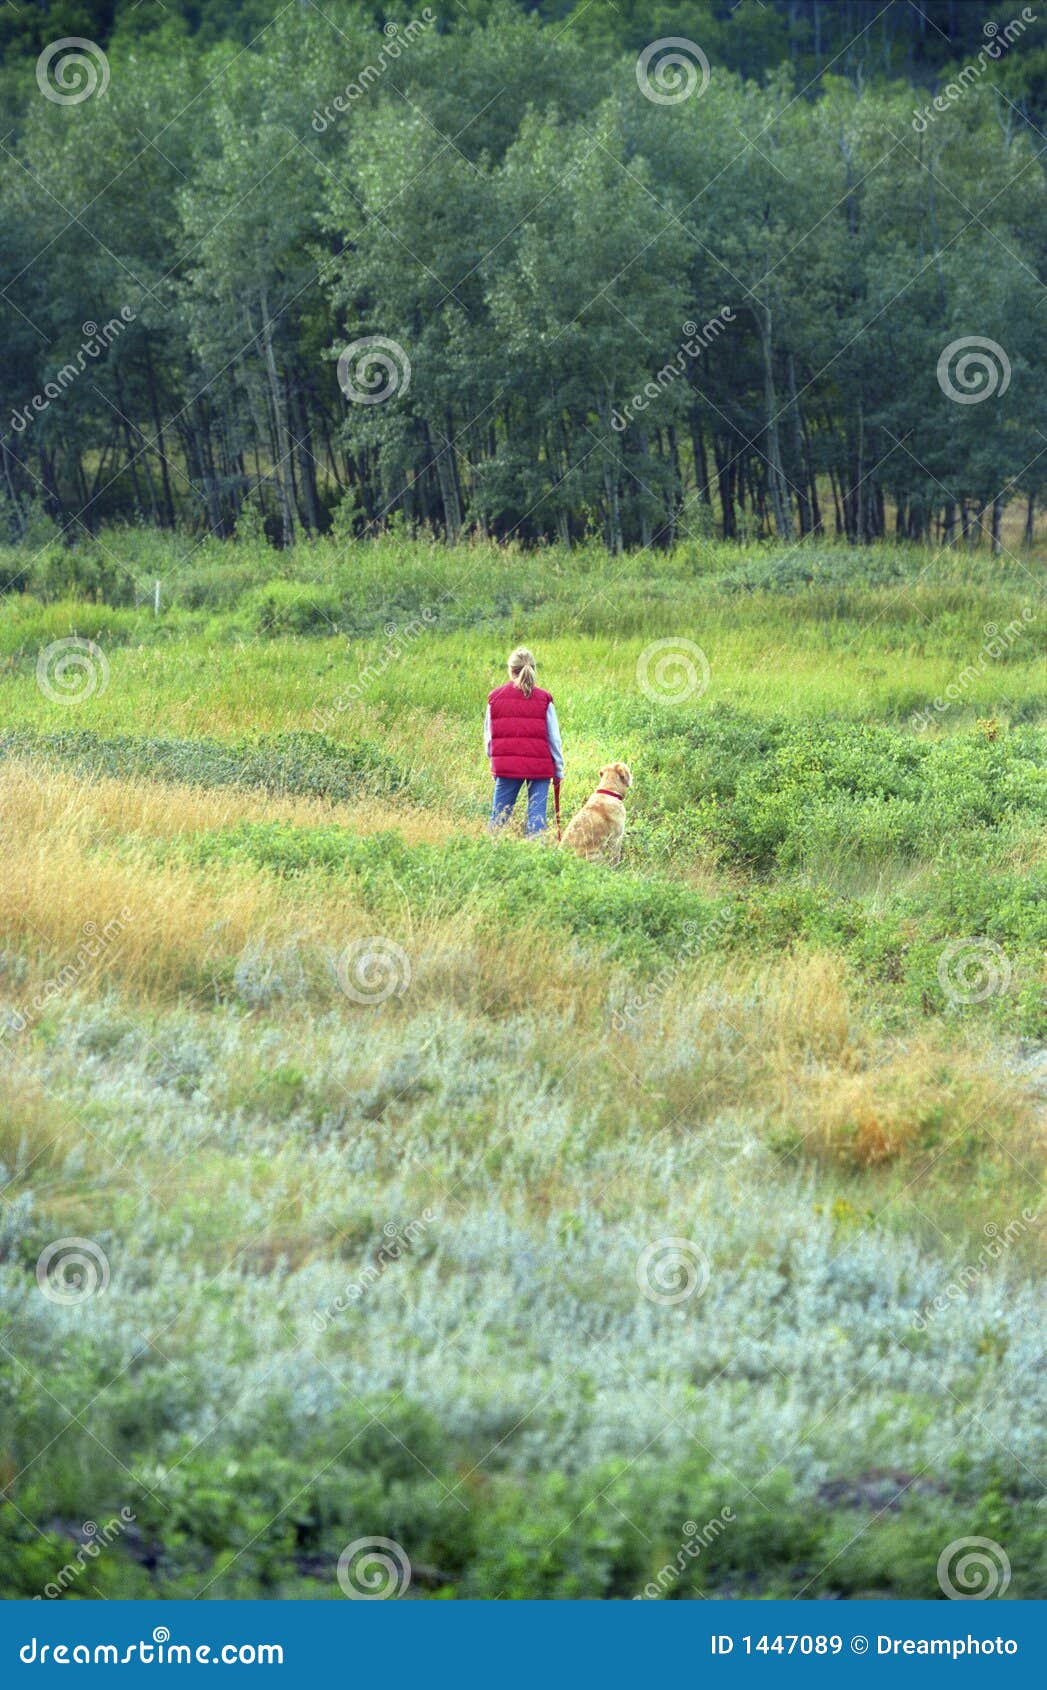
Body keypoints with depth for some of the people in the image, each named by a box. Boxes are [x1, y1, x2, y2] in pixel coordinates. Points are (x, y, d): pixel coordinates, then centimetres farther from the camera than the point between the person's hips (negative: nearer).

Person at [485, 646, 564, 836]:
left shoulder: (495, 697, 4)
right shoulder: (543, 699, 0)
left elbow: (489, 736, 10)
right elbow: (553, 737, 3)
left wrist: (493, 762, 24)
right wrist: (559, 770, 12)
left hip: (506, 766, 1)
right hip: (539, 766, -1)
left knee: (500, 813, 8)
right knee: (536, 813, 0)